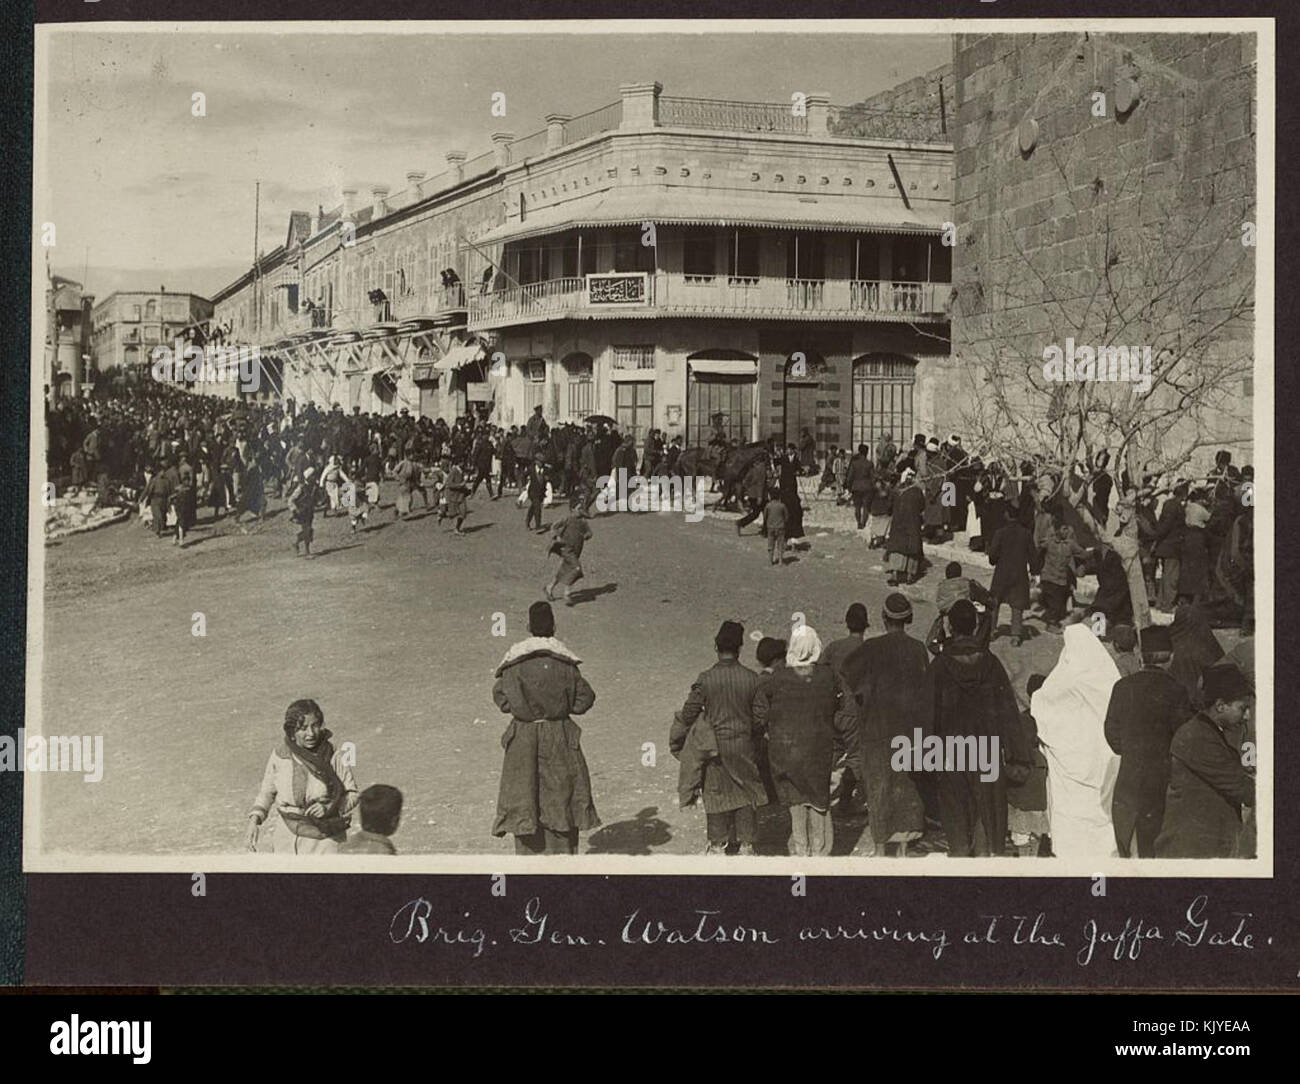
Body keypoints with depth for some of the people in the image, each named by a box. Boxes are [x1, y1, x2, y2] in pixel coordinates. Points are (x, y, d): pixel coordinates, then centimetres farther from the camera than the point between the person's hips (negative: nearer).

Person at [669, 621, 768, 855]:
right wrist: (756, 737, 18)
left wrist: (676, 740, 9)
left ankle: (718, 845, 18)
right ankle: (746, 843, 17)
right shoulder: (751, 678, -8)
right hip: (744, 743, 1)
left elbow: (689, 712, -6)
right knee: (746, 791, 12)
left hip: (715, 744, -1)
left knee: (716, 792, 11)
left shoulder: (706, 679, -13)